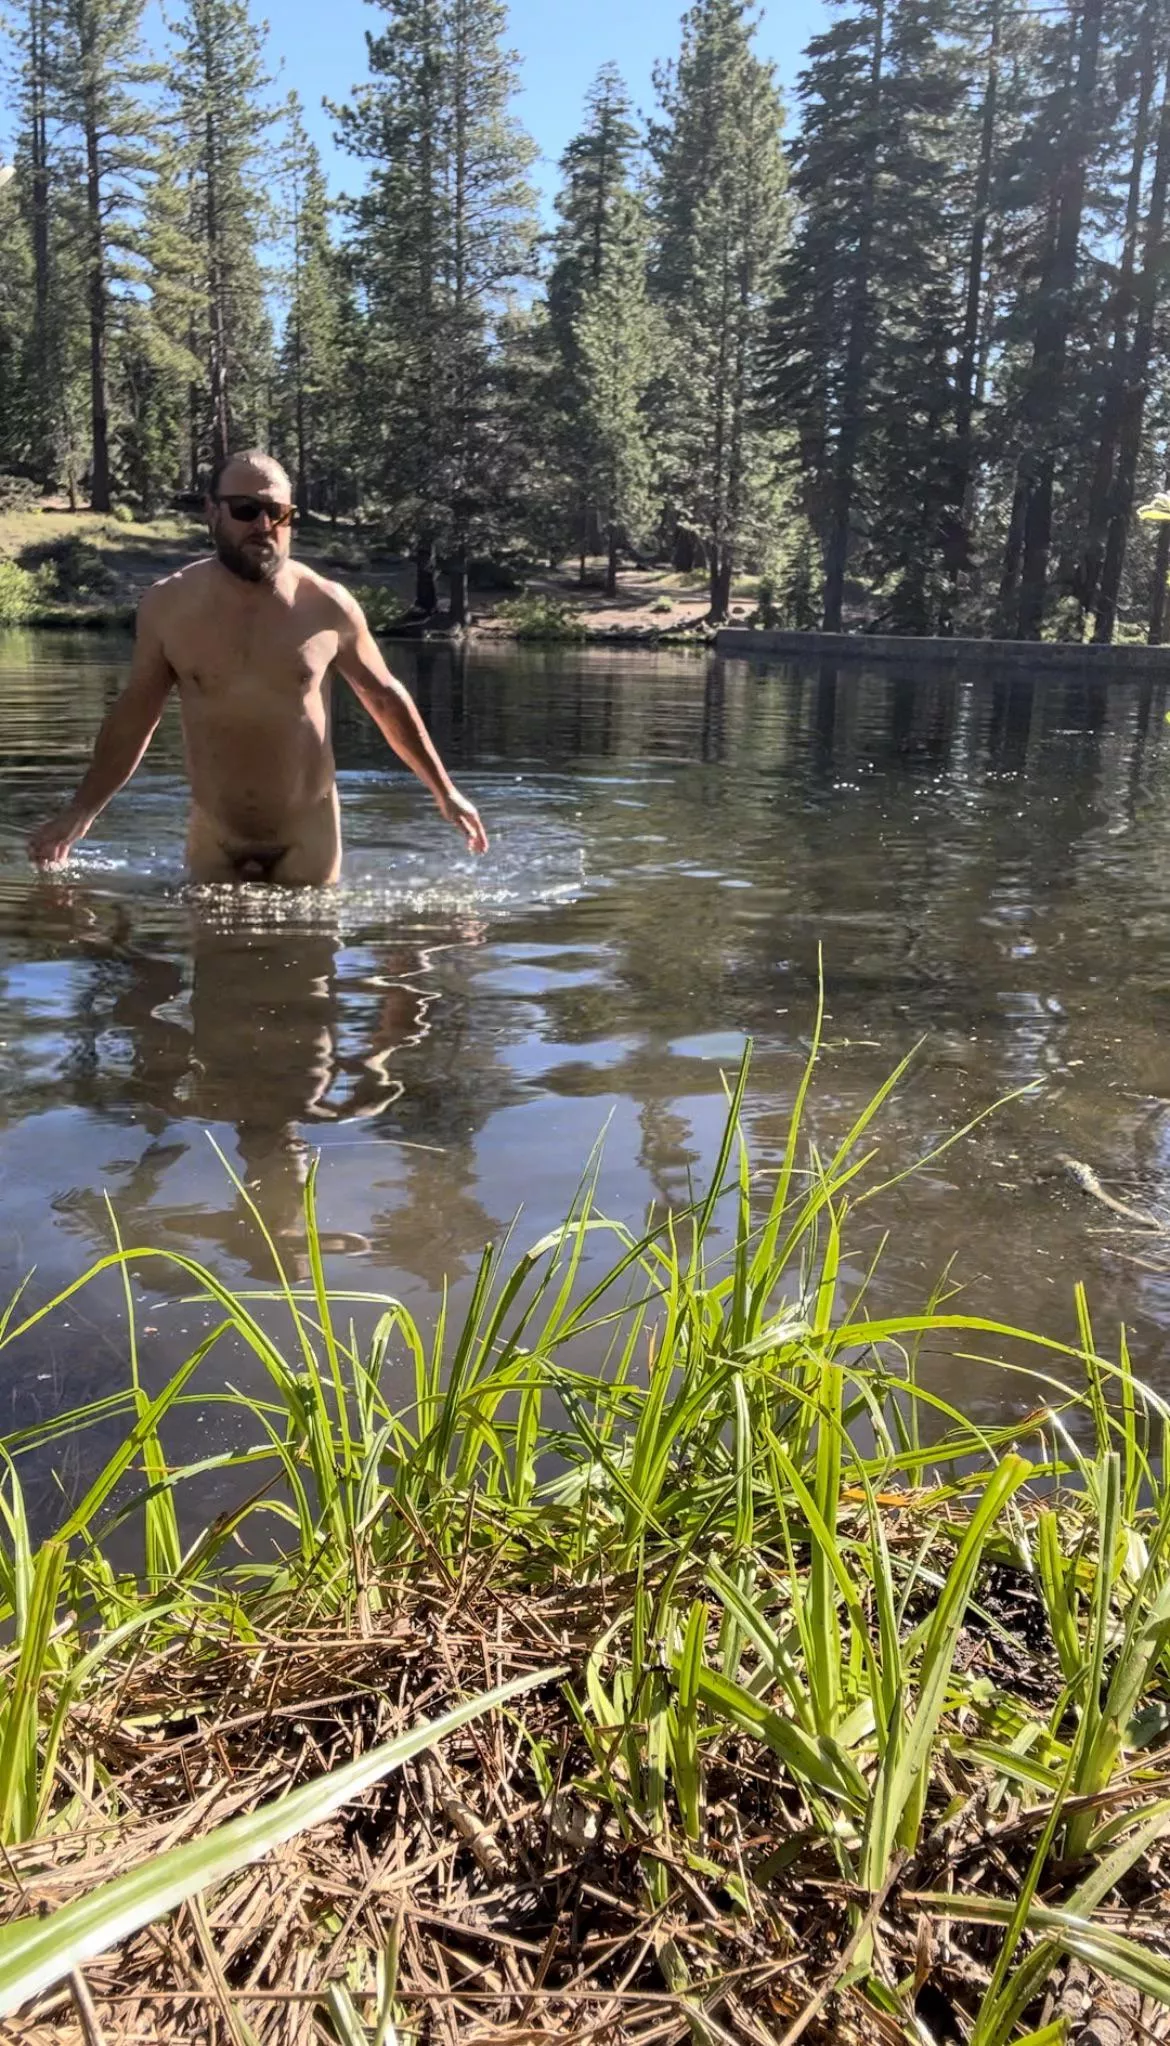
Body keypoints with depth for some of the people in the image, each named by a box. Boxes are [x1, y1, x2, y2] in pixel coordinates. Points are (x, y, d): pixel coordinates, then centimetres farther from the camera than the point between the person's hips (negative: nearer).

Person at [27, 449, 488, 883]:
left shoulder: (328, 605, -8)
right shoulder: (166, 606, -6)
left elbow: (385, 697, 6)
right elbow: (135, 714, 5)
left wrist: (444, 791, 9)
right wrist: (80, 812, 4)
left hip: (308, 839, -1)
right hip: (213, 838, 1)